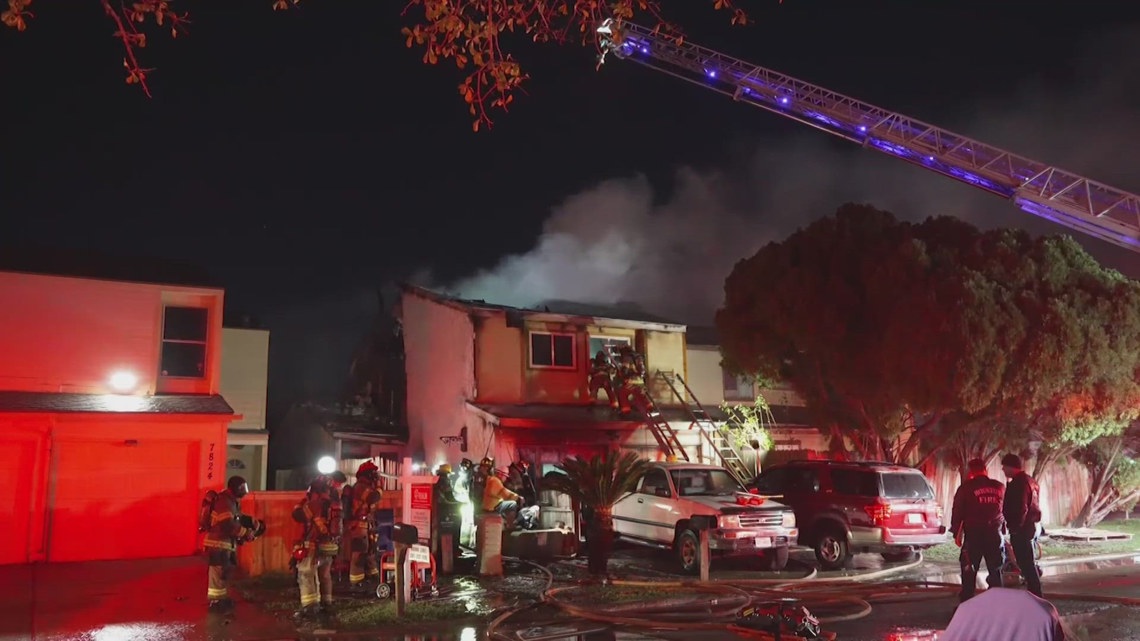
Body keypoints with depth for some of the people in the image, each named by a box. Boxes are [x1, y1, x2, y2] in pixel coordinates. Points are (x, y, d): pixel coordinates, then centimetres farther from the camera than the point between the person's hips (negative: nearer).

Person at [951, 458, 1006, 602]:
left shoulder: (965, 488, -5)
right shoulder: (999, 487, 6)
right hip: (994, 534, 3)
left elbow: (957, 512, -4)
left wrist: (957, 533, 4)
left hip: (973, 534, -3)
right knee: (995, 571, 12)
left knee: (969, 572, 2)